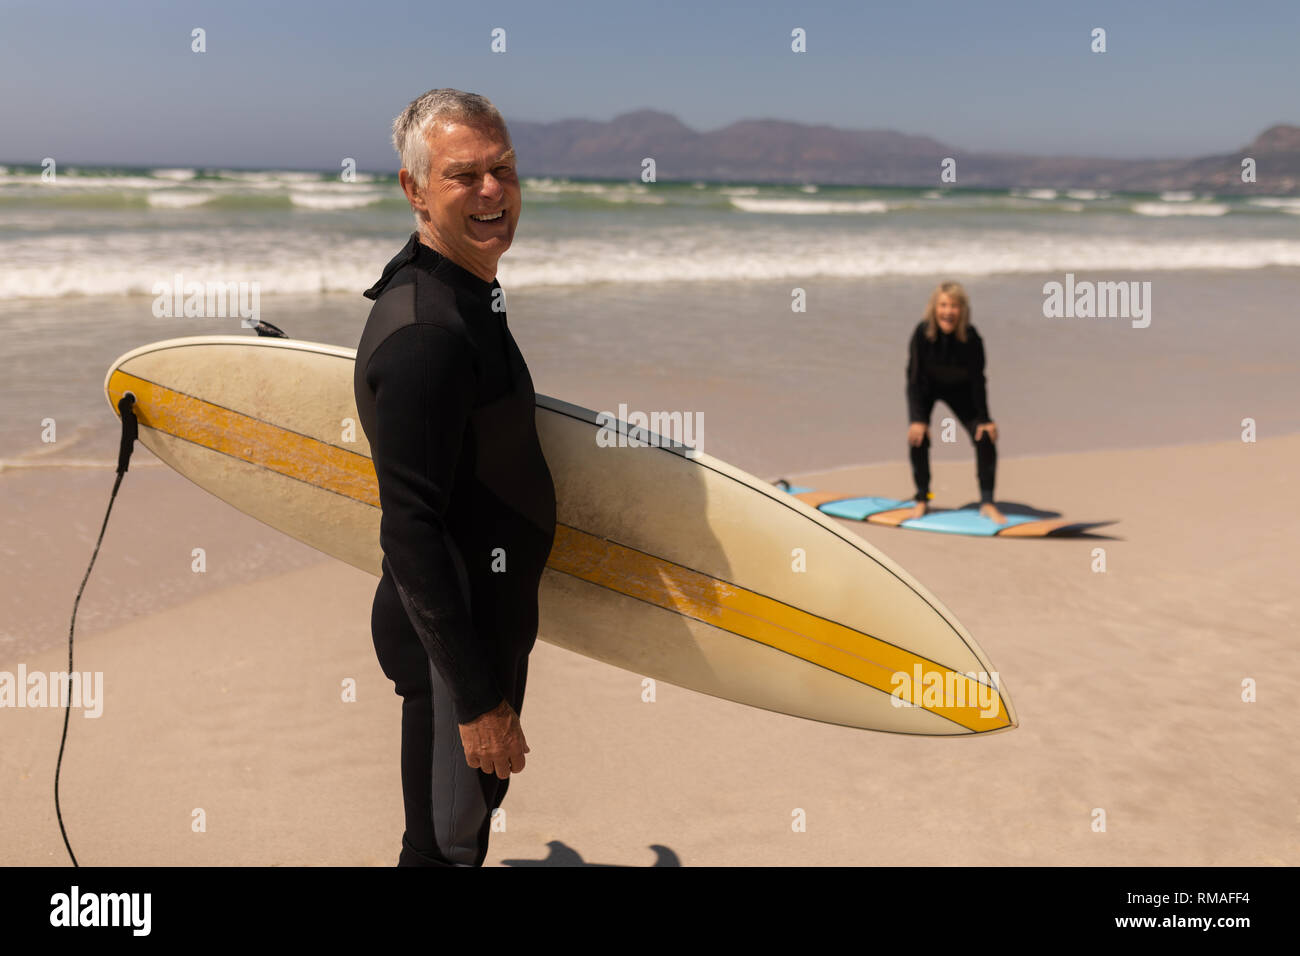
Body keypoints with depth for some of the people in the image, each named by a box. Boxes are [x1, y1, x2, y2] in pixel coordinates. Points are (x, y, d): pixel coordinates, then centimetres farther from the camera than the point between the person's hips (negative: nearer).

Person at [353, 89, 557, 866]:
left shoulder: (468, 294, 7)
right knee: (449, 839, 8)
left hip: (490, 617, 9)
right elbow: (411, 533, -27)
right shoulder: (423, 333, -25)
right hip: (451, 634, -9)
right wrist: (477, 699, -24)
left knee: (473, 812, 25)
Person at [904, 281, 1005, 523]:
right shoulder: (922, 333, -30)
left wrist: (984, 420, -18)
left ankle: (987, 503, -3)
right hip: (926, 387, -1)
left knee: (985, 437, -13)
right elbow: (914, 377, -24)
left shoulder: (972, 338, -29)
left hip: (959, 389, 1)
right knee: (918, 436, -20)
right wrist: (917, 419, -28)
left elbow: (977, 381, -18)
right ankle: (922, 499, -2)